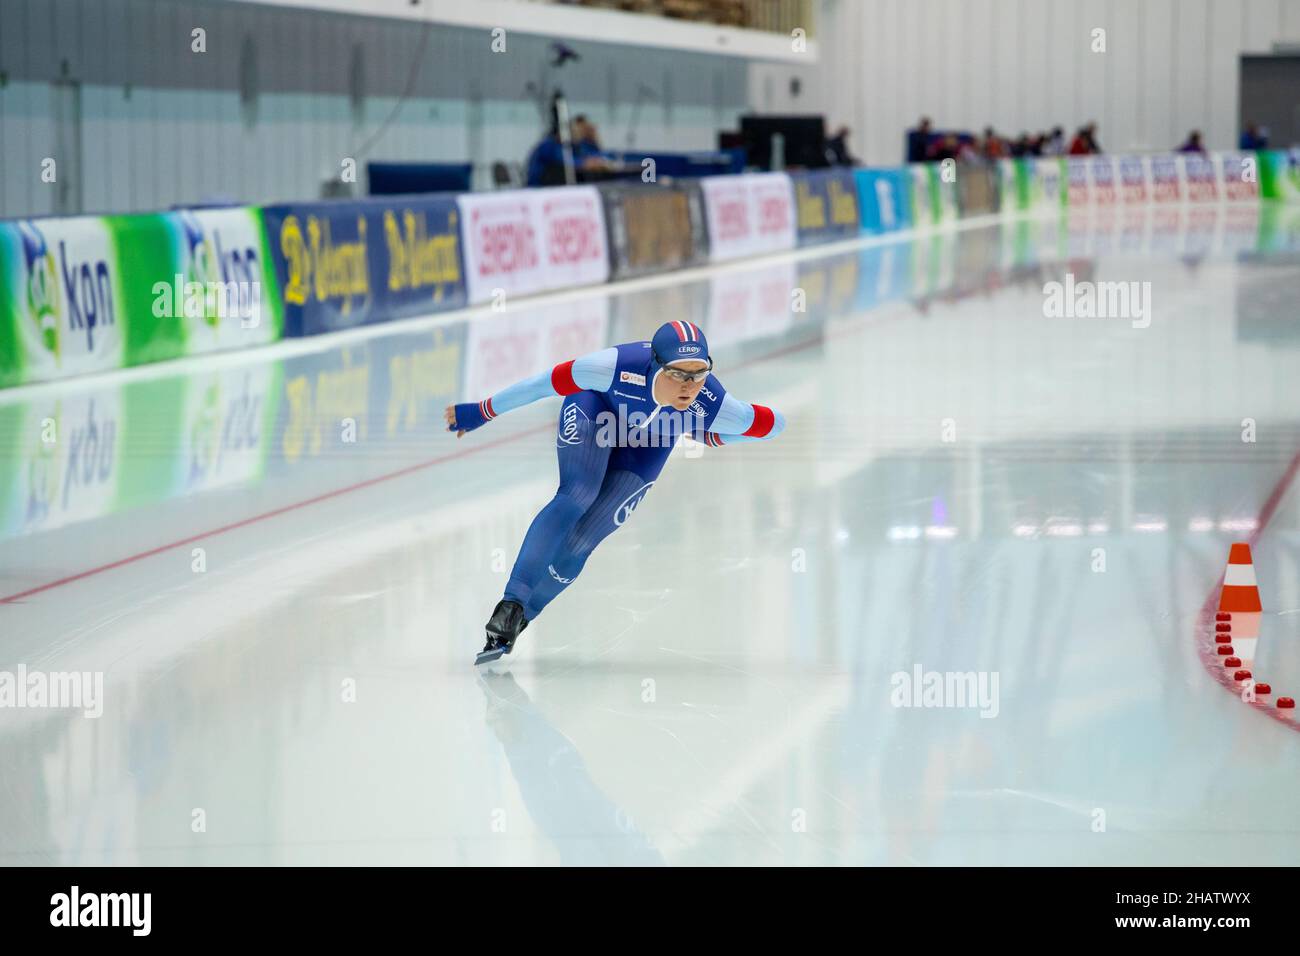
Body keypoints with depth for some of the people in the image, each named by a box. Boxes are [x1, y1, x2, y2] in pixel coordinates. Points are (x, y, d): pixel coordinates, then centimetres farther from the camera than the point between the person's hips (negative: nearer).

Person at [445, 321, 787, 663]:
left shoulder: (715, 408, -37)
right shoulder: (620, 365, -42)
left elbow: (774, 422, -19)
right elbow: (544, 383, -29)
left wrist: (710, 438, -8)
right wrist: (480, 412, -19)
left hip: (648, 443, 2)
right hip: (597, 405, -2)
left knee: (577, 546, -7)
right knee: (575, 497, -29)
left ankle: (514, 622, 12)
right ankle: (511, 604, -29)